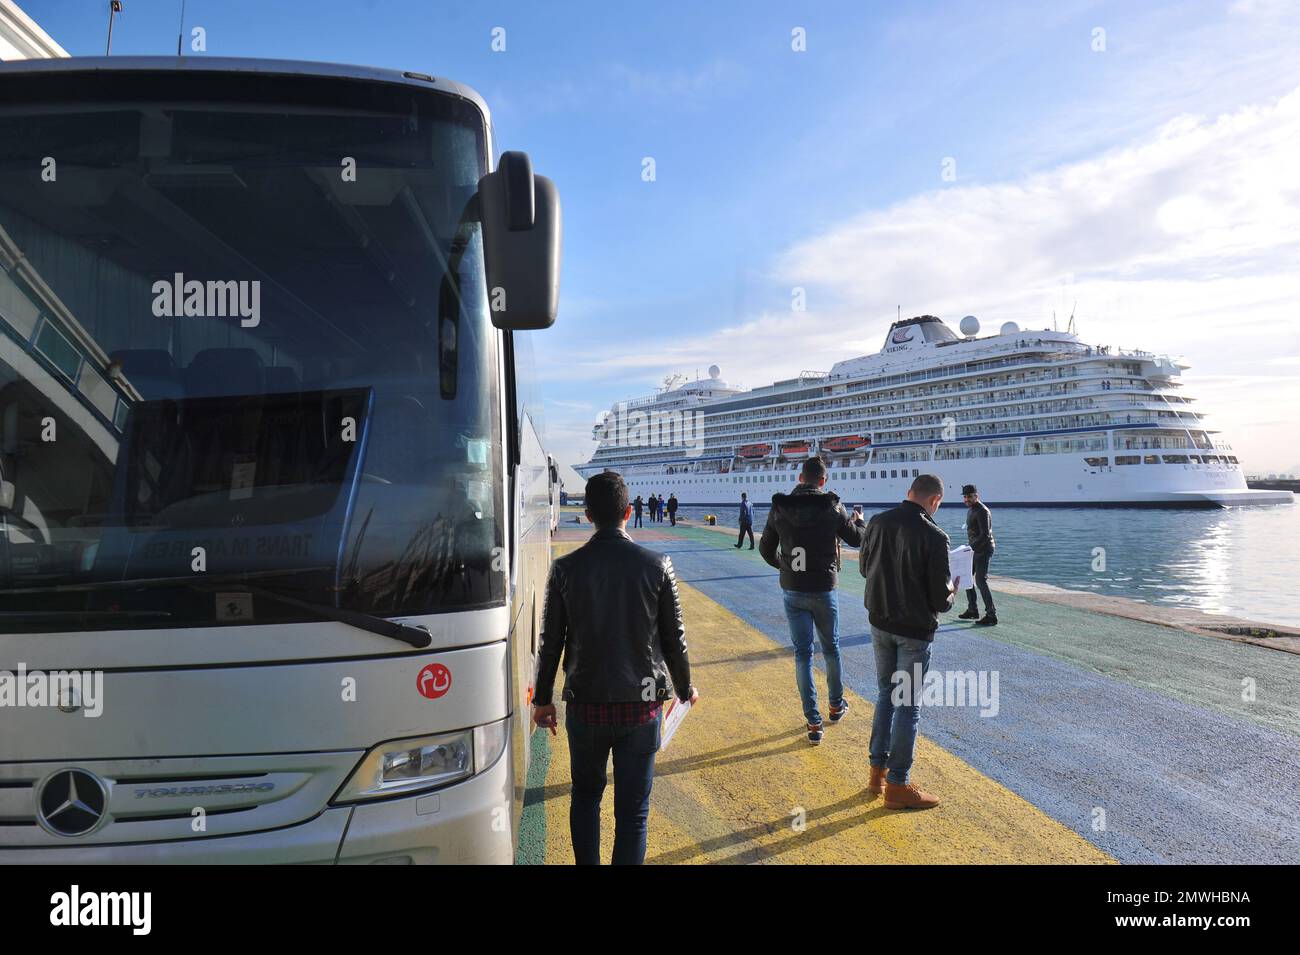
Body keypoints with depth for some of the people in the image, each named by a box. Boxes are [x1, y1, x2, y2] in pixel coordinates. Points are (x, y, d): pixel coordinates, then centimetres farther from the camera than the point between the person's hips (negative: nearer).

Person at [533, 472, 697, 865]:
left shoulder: (565, 568, -7)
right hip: (641, 704, -1)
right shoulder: (657, 566, -8)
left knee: (585, 795, 22)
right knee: (632, 809, 10)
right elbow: (674, 639, -1)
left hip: (585, 704, 1)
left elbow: (550, 642, -1)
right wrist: (684, 689, 16)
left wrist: (542, 699, 13)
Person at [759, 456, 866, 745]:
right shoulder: (833, 507, -10)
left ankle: (813, 722, 9)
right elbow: (858, 539, 3)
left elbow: (766, 548, 5)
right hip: (824, 591, -1)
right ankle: (836, 705, 37)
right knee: (831, 648, 20)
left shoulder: (779, 508, -5)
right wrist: (859, 521, 25)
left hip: (792, 592, 1)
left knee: (802, 654, 7)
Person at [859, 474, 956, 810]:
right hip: (915, 630, -5)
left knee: (885, 694, 21)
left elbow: (864, 567, 11)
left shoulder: (878, 522, -4)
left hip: (879, 623, 6)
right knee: (908, 704, 6)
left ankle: (878, 770, 28)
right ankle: (897, 785, 15)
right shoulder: (934, 536, -21)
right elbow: (940, 600, -17)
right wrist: (951, 592, 4)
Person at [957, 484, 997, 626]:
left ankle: (991, 616, -8)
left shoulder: (982, 511, -18)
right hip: (974, 549, 10)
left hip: (983, 550, -10)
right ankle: (972, 610, 24)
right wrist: (970, 547, 15)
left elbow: (985, 535, -25)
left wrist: (971, 548, -30)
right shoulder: (970, 509, 13)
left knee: (981, 581, -12)